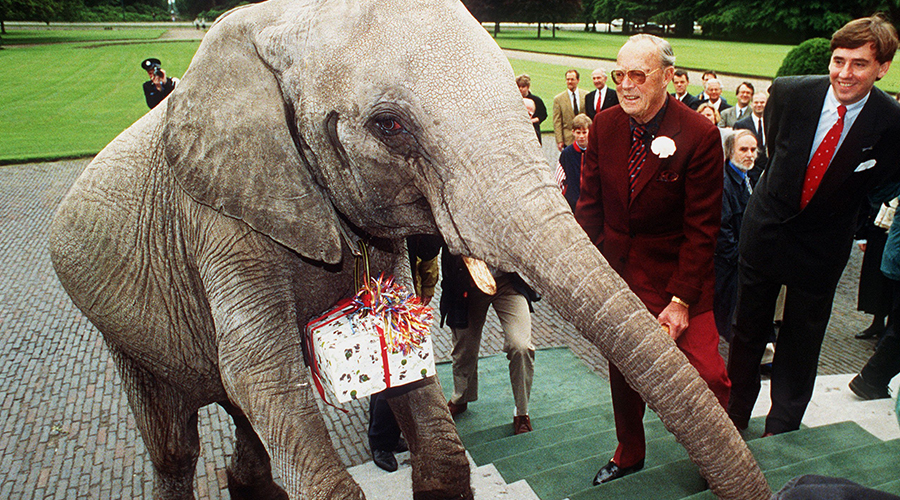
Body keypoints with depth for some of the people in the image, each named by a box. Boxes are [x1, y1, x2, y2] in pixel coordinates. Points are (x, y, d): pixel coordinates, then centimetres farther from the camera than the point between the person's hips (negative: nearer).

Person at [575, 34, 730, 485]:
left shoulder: (700, 135, -15)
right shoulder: (604, 126, -3)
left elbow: (702, 227, -13)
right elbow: (590, 202, 4)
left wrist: (680, 300, -15)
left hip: (676, 274, -3)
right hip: (616, 271, 4)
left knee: (708, 376, -5)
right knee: (623, 371, 16)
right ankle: (629, 455, 39)